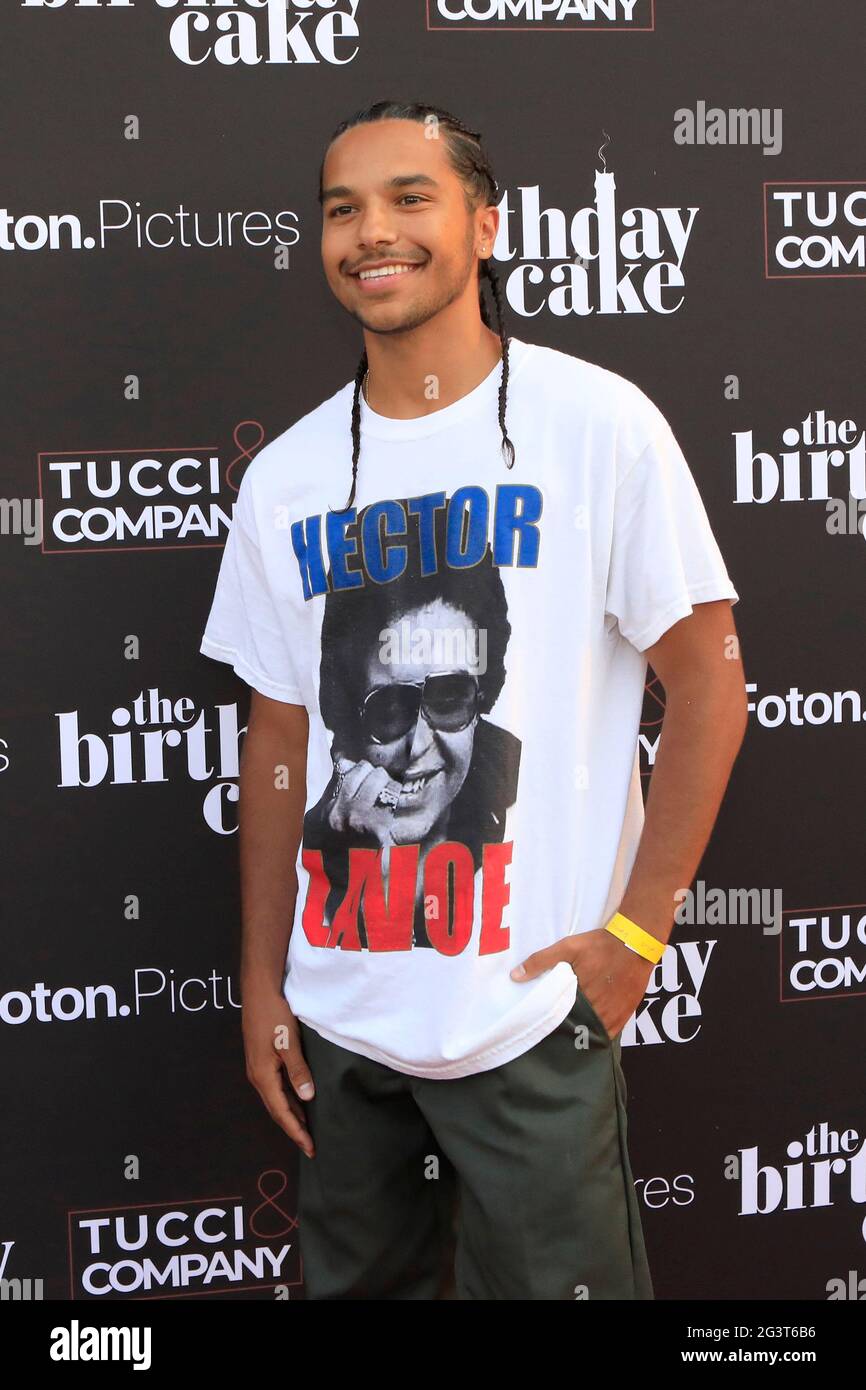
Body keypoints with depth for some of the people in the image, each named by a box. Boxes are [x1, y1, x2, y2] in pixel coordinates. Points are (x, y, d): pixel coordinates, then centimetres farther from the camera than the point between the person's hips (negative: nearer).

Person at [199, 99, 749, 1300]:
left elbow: (709, 683, -6)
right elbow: (279, 737, 10)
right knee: (355, 1279, 19)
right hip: (335, 1016, 5)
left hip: (528, 1013, -4)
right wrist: (262, 978, 8)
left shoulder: (595, 424, -8)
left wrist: (638, 929, -10)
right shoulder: (287, 475, 4)